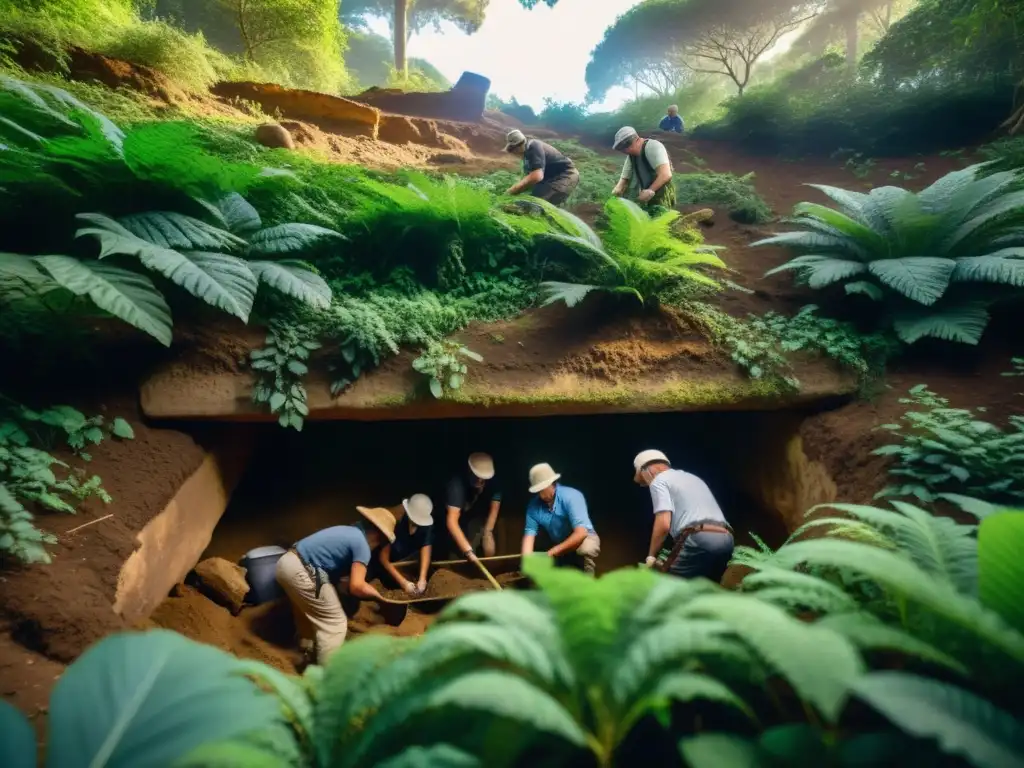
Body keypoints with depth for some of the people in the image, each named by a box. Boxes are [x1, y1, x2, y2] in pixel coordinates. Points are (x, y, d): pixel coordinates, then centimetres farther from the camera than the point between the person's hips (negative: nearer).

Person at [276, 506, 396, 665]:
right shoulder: (362, 545, -8)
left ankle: (308, 652, 50)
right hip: (300, 572, -10)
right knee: (335, 623, 3)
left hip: (286, 562, 10)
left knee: (308, 611, 32)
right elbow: (356, 587, -14)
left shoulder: (349, 531, 18)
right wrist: (377, 595, 3)